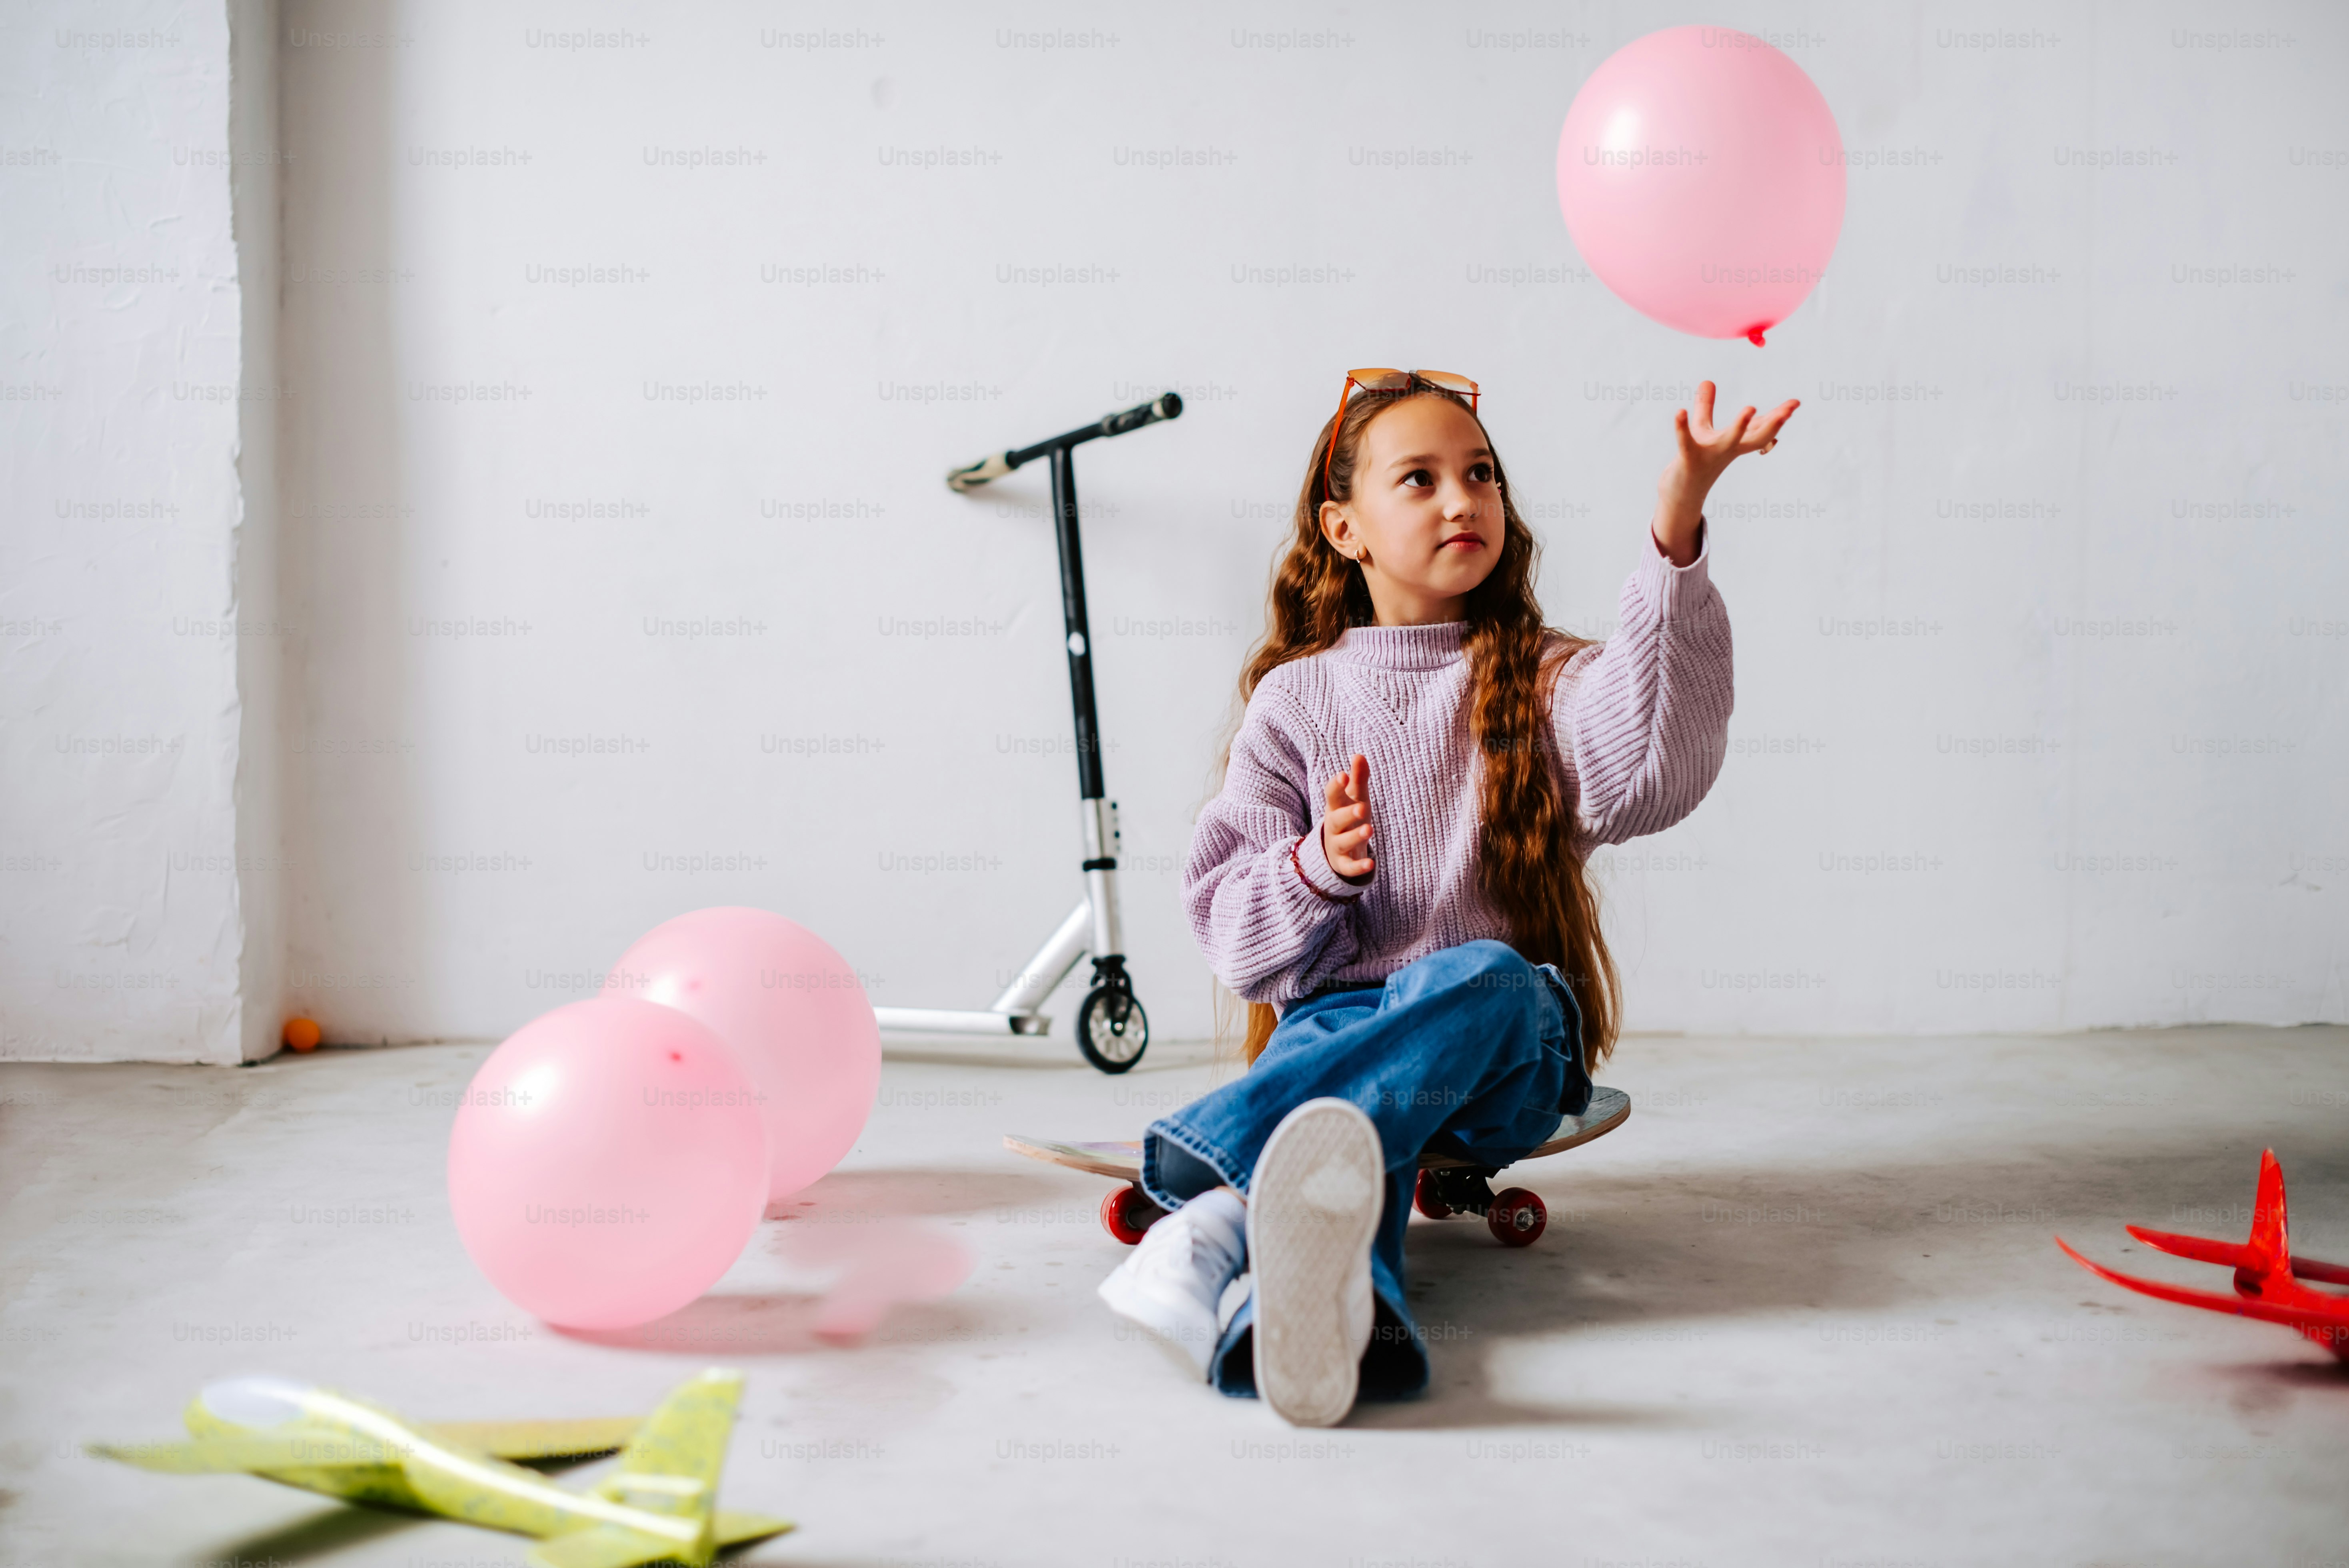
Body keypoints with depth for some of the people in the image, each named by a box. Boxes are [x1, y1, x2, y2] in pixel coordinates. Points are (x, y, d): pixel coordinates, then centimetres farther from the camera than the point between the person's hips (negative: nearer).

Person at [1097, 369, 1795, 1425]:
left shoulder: (1541, 681, 11)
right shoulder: (1295, 698, 11)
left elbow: (1650, 774, -15)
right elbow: (1230, 930, 7)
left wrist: (1675, 538, -24)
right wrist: (1317, 868, -16)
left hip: (1509, 1046, 0)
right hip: (1339, 1019, 0)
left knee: (1482, 980, -36)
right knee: (1345, 1127, -36)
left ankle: (1220, 1205, -53)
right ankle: (1339, 1310, -68)